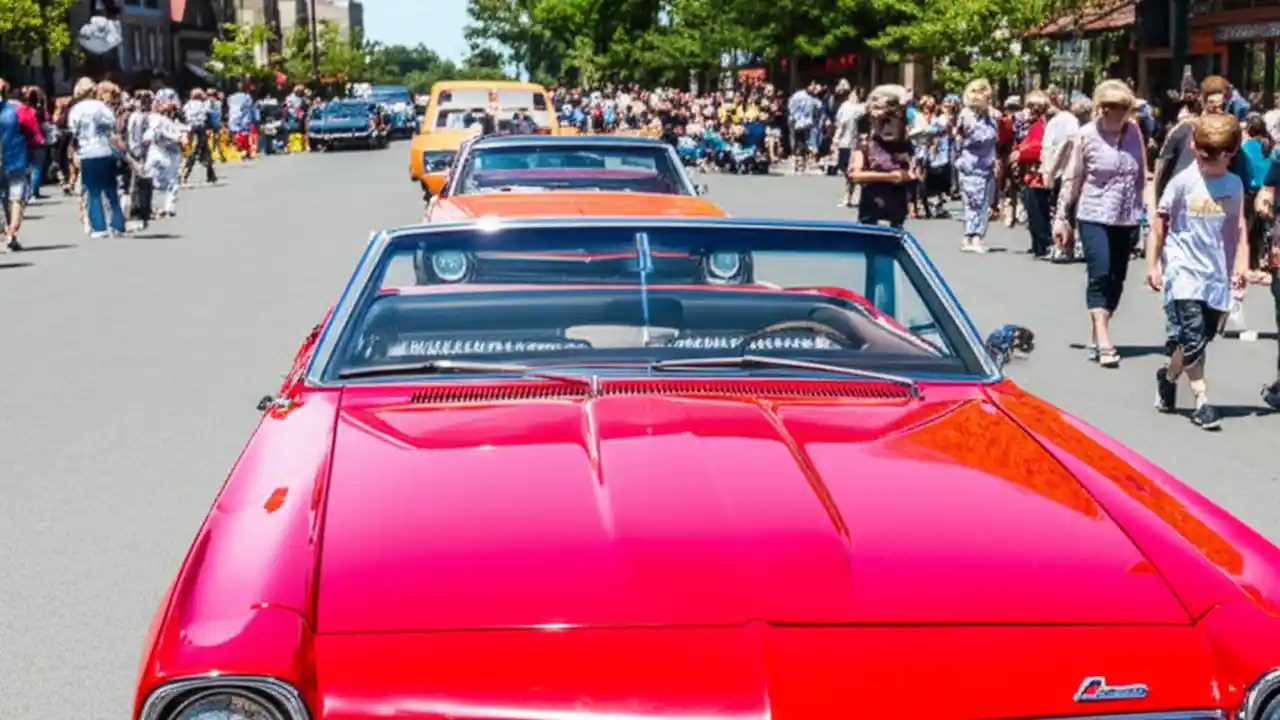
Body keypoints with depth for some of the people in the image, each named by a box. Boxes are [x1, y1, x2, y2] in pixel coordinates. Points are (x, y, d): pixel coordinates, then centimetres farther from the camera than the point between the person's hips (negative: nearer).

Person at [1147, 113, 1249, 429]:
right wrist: (1152, 265, 2)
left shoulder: (1234, 184, 5)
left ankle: (1168, 375, 33)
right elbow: (1160, 222, 2)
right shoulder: (1183, 182, -6)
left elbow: (1239, 228, 9)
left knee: (1202, 338, 8)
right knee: (1194, 336, -13)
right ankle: (1202, 400, -6)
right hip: (1185, 272, -4)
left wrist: (1240, 266, 0)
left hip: (1217, 275, 4)